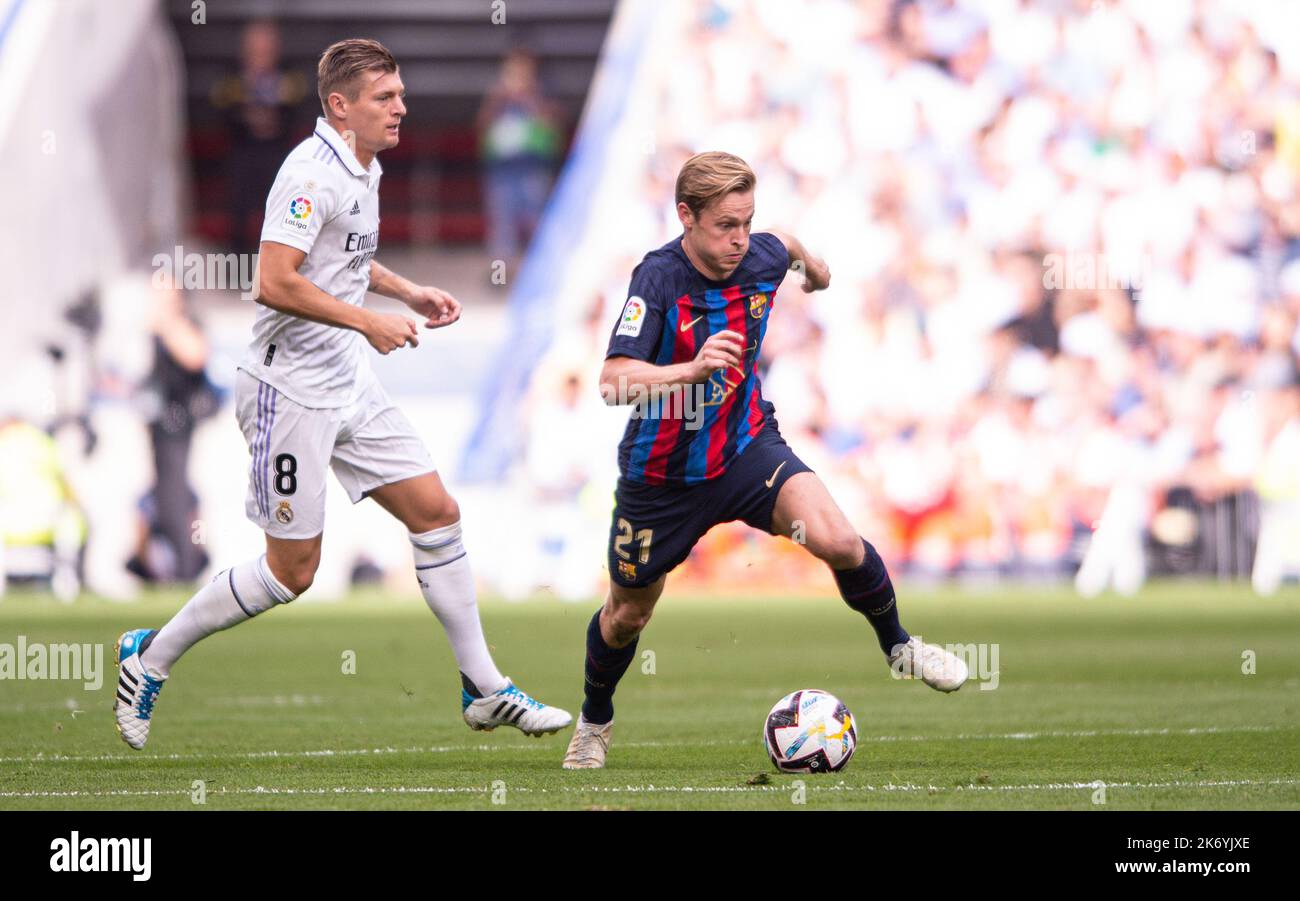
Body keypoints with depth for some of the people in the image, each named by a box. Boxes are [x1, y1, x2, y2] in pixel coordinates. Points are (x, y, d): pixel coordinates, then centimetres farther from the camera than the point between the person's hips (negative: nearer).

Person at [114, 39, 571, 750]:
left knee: (437, 512, 5)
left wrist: (406, 291, 19)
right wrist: (367, 322, -22)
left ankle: (483, 690, 12)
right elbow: (275, 283, -28)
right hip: (292, 390, -9)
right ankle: (150, 657, 13)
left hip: (348, 384, 9)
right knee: (291, 572, -3)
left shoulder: (362, 170, 11)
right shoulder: (313, 172, -19)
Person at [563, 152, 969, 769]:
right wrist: (692, 369, -53)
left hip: (747, 450, 2)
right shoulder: (659, 277, -26)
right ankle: (594, 723, 43)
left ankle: (898, 647, 3)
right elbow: (613, 381, -37)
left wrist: (812, 265, 38)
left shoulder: (761, 259, -12)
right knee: (627, 616, 14)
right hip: (663, 475, -2)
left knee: (836, 539, -23)